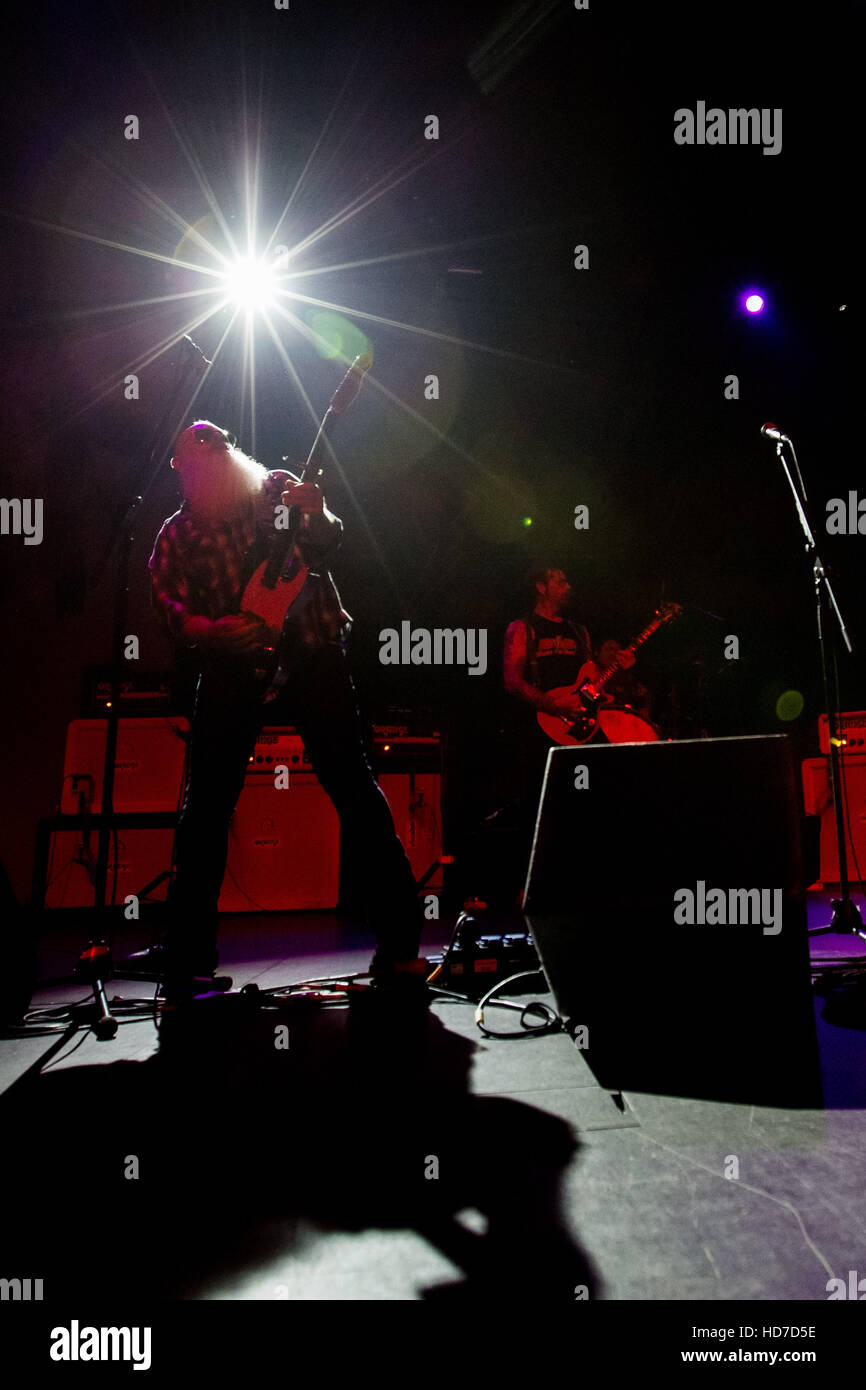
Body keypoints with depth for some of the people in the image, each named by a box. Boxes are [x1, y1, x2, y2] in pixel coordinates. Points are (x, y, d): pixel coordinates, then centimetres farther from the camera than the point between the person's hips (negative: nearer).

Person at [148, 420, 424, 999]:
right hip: (233, 667, 2)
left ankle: (399, 946, 1)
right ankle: (188, 962, 10)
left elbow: (328, 543, -2)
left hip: (311, 653, -1)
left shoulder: (278, 490, 10)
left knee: (356, 789, -6)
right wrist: (215, 631, -14)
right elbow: (171, 609, 6)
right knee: (207, 805, -1)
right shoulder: (177, 533, 12)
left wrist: (317, 516, -24)